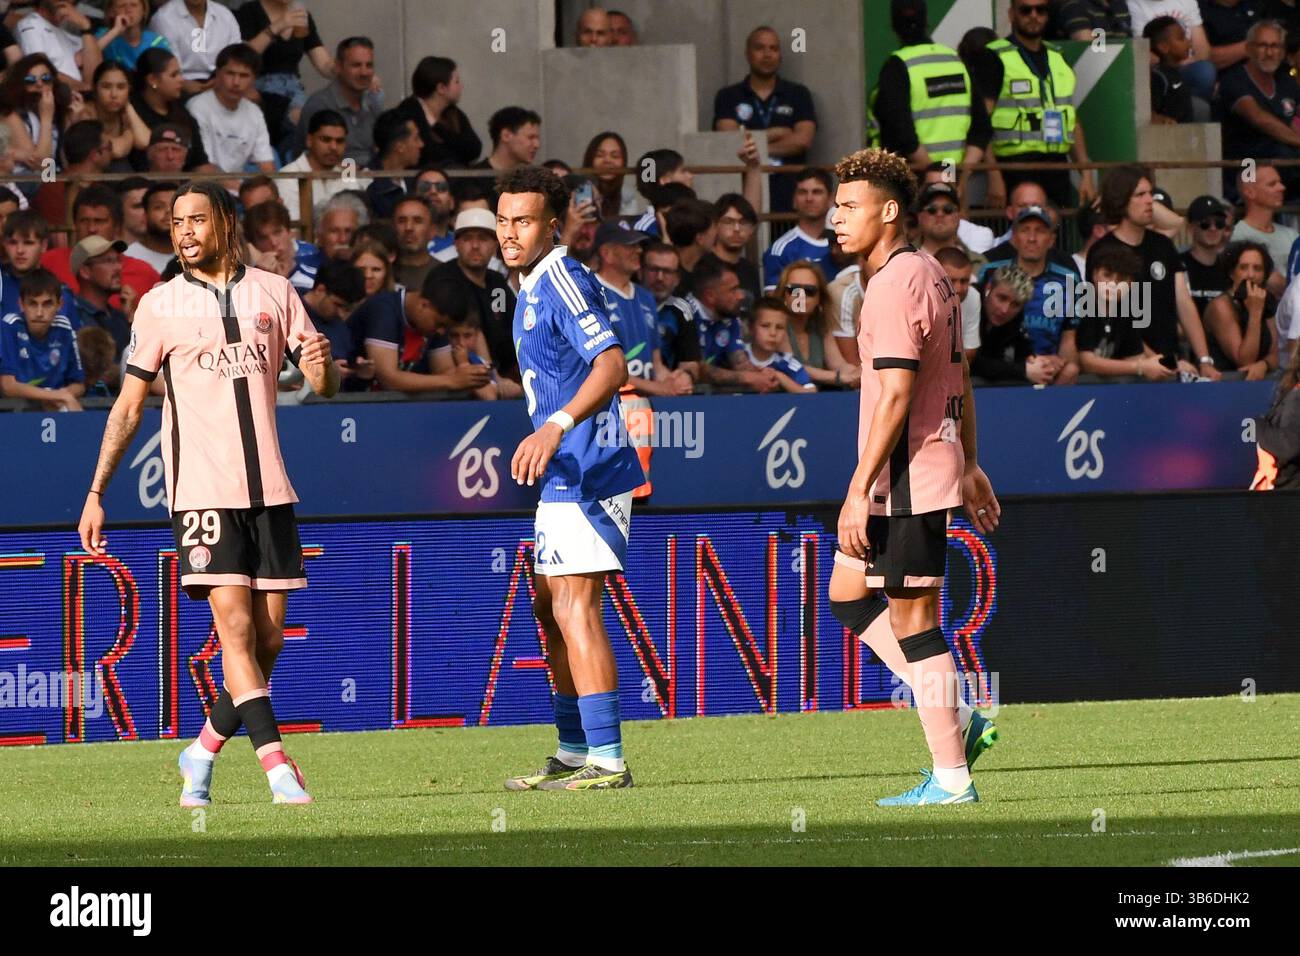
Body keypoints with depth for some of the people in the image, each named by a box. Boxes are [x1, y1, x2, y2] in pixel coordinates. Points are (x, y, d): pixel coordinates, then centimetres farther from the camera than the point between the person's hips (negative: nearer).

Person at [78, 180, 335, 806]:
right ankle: (278, 767, -21)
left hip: (268, 489, 3)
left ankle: (204, 751, 19)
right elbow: (128, 407, 6)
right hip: (201, 490, -3)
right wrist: (96, 492, 0)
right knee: (234, 625, -15)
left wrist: (321, 367, -14)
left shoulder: (273, 293, 9)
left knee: (268, 637, 2)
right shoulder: (160, 305, 3)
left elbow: (325, 388, 11)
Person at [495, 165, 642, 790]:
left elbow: (611, 365, -27)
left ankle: (607, 761, -15)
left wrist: (557, 427, -37)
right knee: (550, 607, 16)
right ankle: (575, 754, 24)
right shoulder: (532, 288, 18)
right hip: (564, 476, 11)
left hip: (588, 473, -11)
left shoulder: (562, 280, -14)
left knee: (573, 606, -13)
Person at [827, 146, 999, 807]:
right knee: (847, 593, 16)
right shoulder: (930, 275, 16)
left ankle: (951, 778, -2)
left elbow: (896, 393, -22)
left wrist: (860, 489, -22)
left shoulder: (896, 284, -17)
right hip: (937, 462, 11)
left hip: (906, 474, -11)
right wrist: (969, 466, 26)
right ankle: (958, 721, 13)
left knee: (911, 618, -5)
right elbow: (959, 380, 22)